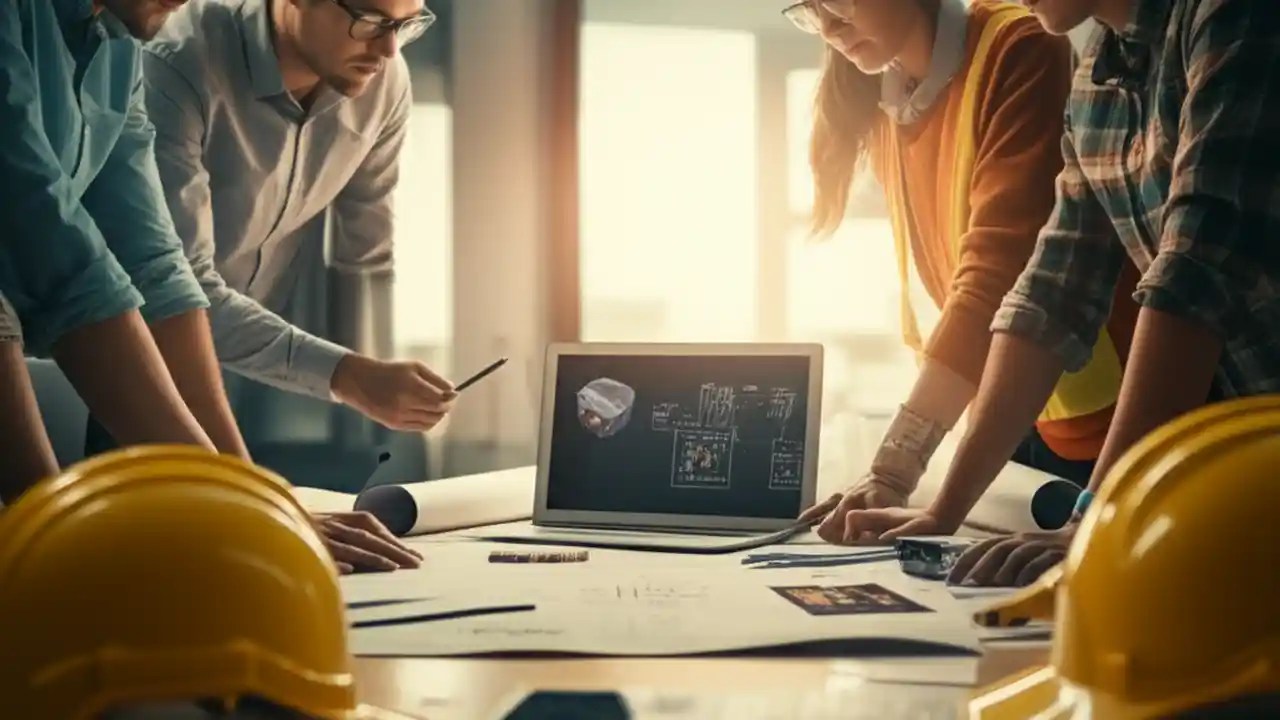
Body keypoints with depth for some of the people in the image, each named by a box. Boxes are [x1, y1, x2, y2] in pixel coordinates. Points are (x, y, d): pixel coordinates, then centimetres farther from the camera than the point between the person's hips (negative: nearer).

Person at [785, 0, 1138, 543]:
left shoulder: (1020, 53, -18)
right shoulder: (882, 111, 6)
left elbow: (1000, 271, -27)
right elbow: (932, 277, 8)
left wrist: (895, 466, -33)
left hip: (1102, 422, -6)